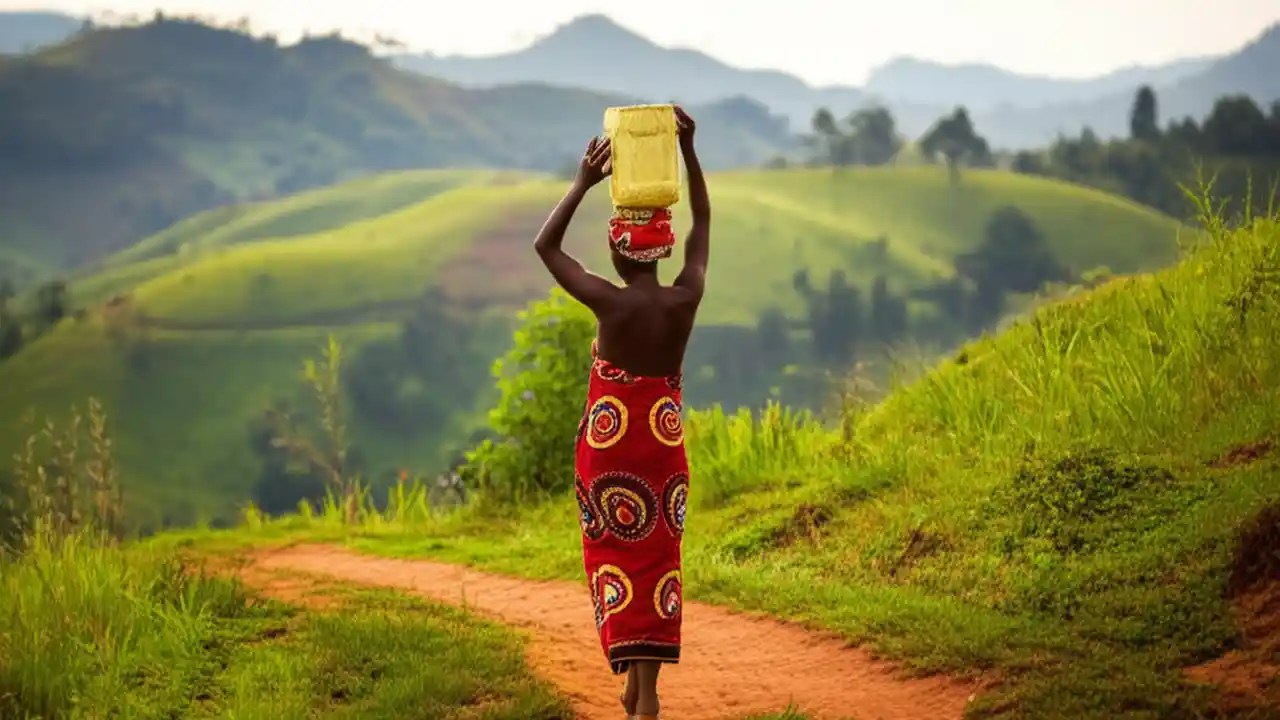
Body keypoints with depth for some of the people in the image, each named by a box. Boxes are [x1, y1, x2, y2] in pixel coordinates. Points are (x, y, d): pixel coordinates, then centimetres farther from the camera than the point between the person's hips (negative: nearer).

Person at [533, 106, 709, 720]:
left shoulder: (610, 302, -16)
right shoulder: (686, 299, -8)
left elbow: (545, 246, -4)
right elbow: (703, 225, 8)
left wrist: (583, 184, -6)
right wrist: (688, 152, 3)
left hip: (609, 445, -3)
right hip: (666, 444, 3)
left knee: (620, 557, 5)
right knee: (658, 560, 10)